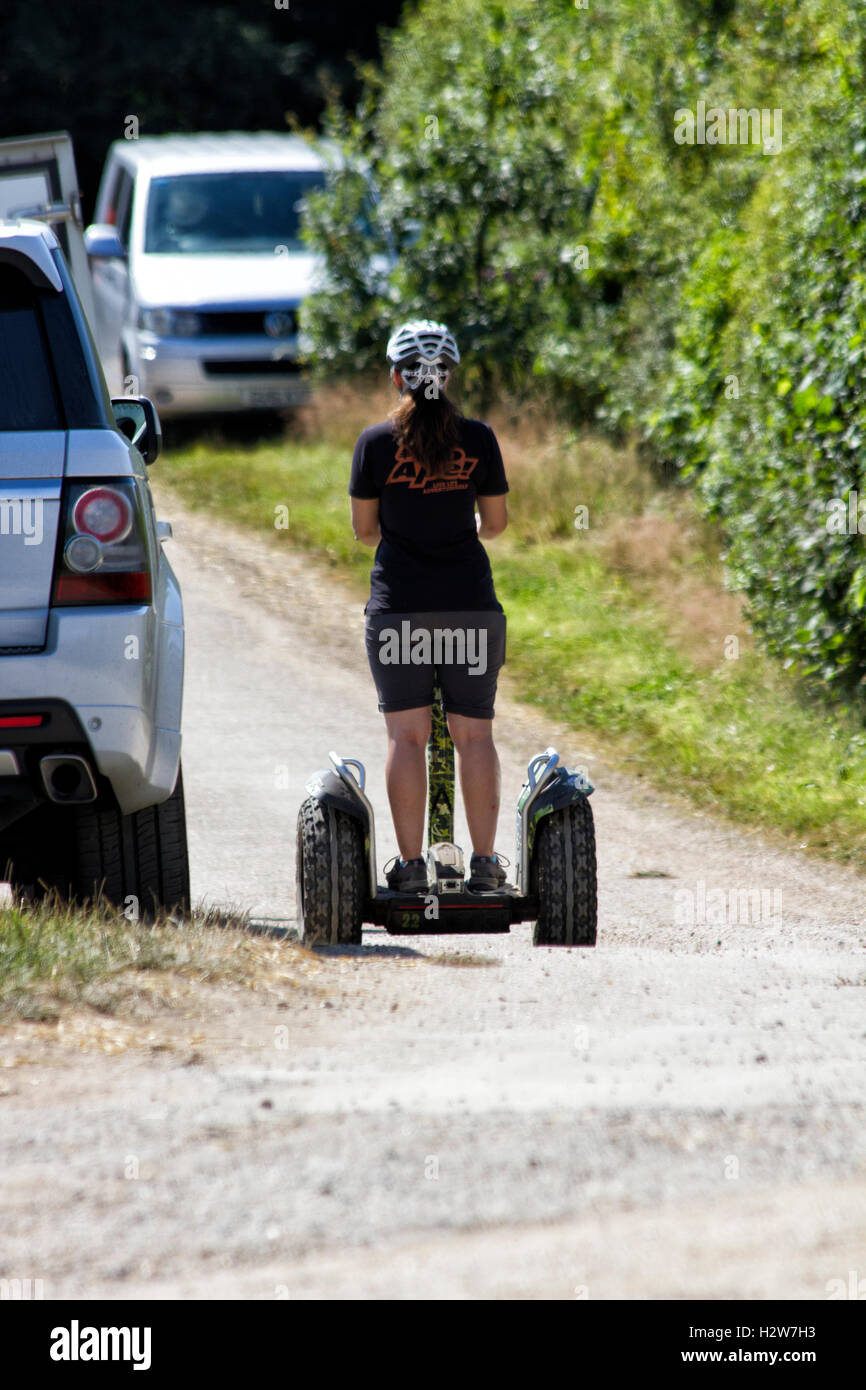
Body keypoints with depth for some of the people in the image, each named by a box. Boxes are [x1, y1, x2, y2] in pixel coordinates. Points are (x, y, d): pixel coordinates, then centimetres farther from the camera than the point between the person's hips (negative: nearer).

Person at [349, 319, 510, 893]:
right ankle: (485, 862, 5)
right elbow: (496, 522, 6)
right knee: (474, 733, 7)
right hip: (471, 603, 1)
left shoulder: (376, 442, -4)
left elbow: (363, 529, 4)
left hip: (398, 605, -1)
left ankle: (411, 866, 1)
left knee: (406, 737, 3)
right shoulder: (478, 439, -2)